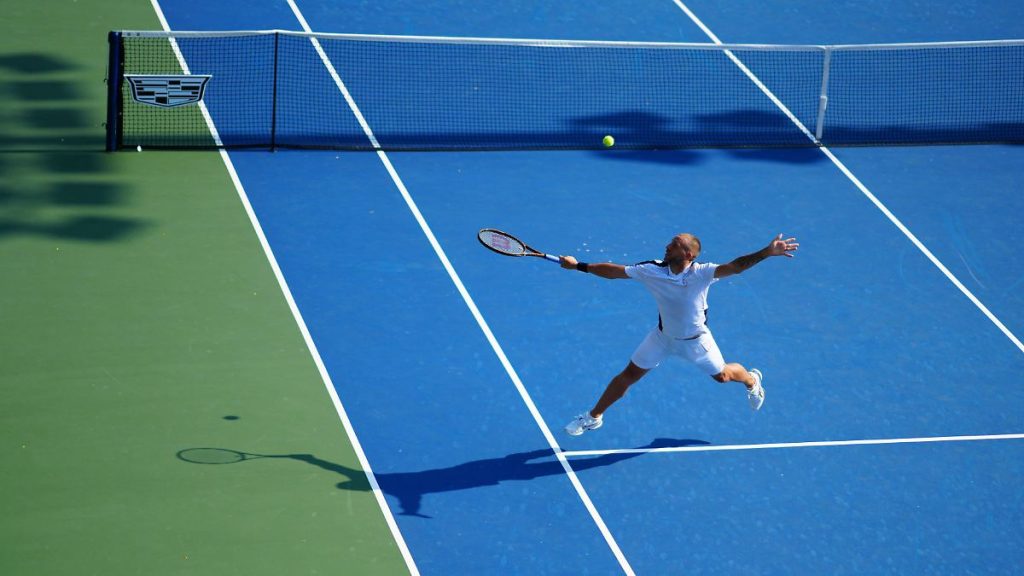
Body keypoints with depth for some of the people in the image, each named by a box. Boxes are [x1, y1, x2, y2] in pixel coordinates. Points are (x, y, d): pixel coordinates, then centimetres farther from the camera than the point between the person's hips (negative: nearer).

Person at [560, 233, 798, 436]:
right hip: (663, 336, 2)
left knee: (722, 375, 15)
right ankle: (593, 417, 24)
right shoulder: (653, 271, -25)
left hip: (695, 339, -2)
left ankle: (752, 380, 52)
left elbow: (735, 266, -47)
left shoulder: (701, 273, -33)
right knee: (628, 376, 5)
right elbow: (614, 271, -15)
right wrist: (578, 266, -14)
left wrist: (767, 252, -61)